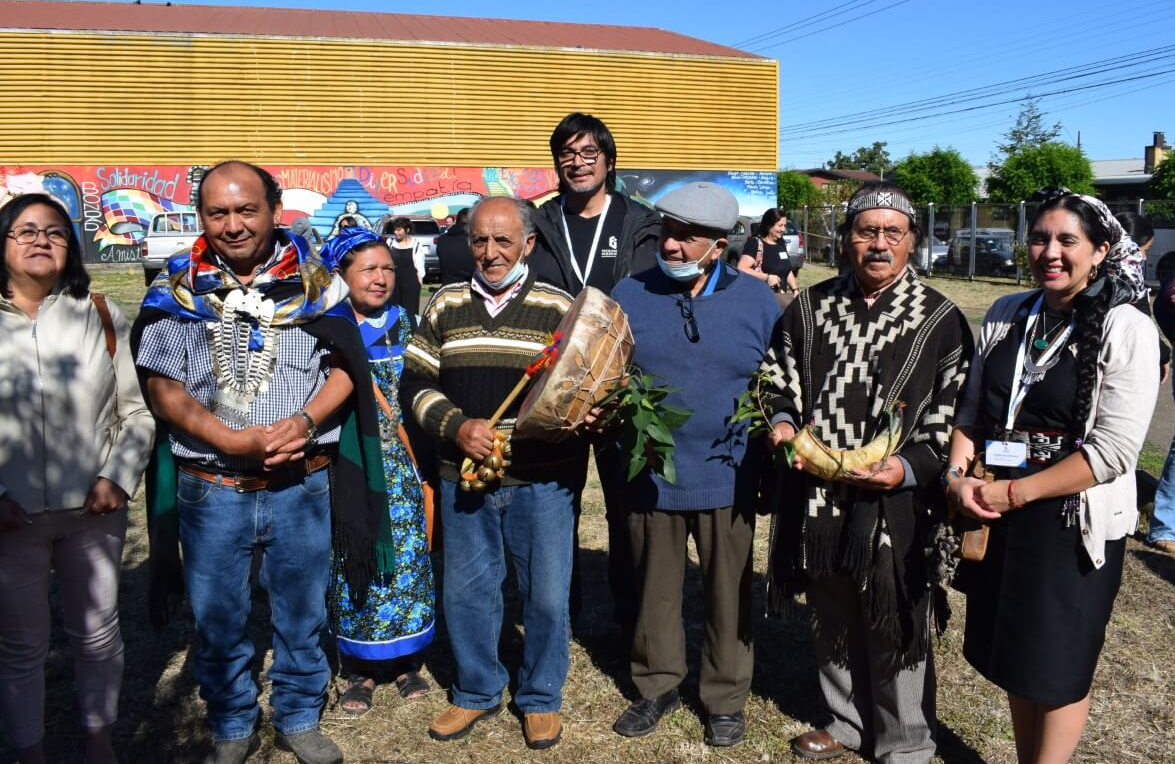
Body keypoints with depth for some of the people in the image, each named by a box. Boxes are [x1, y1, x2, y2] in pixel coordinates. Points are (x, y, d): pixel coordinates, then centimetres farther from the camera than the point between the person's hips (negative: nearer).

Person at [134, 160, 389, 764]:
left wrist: (304, 422, -17)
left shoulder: (312, 280, 1)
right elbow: (162, 388, -5)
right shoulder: (178, 289, -1)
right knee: (218, 621, 13)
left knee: (302, 613, 14)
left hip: (302, 486, 0)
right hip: (211, 488, 0)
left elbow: (343, 368, 1)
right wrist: (233, 441, -18)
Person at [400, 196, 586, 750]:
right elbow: (416, 383, 5)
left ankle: (541, 698, 29)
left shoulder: (559, 308, -1)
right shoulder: (445, 306, 6)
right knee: (465, 592, 13)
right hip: (464, 478, 2)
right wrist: (457, 426, -11)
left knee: (546, 595, 7)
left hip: (542, 480, -2)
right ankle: (476, 693, 35)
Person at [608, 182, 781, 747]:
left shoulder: (757, 301, -1)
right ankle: (657, 685, 36)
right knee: (655, 589, 16)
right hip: (650, 476, 1)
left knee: (728, 594, 12)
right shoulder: (628, 295, 0)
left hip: (728, 479, -1)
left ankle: (726, 698, 31)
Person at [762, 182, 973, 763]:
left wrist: (908, 468, -19)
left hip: (895, 504, -3)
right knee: (833, 622, 19)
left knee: (894, 629, 10)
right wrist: (783, 422, -5)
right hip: (817, 494, 4)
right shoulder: (809, 308, 5)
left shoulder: (941, 320, -5)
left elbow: (954, 420, -5)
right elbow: (781, 382, 15)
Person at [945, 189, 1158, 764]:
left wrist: (1016, 492, -19)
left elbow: (1114, 449, -18)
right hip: (1000, 515, 5)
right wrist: (957, 475, -8)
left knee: (1056, 665, 9)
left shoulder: (1127, 330, -12)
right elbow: (971, 412, 9)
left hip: (1073, 522, -5)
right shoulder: (1006, 315, 4)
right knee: (1014, 653, 17)